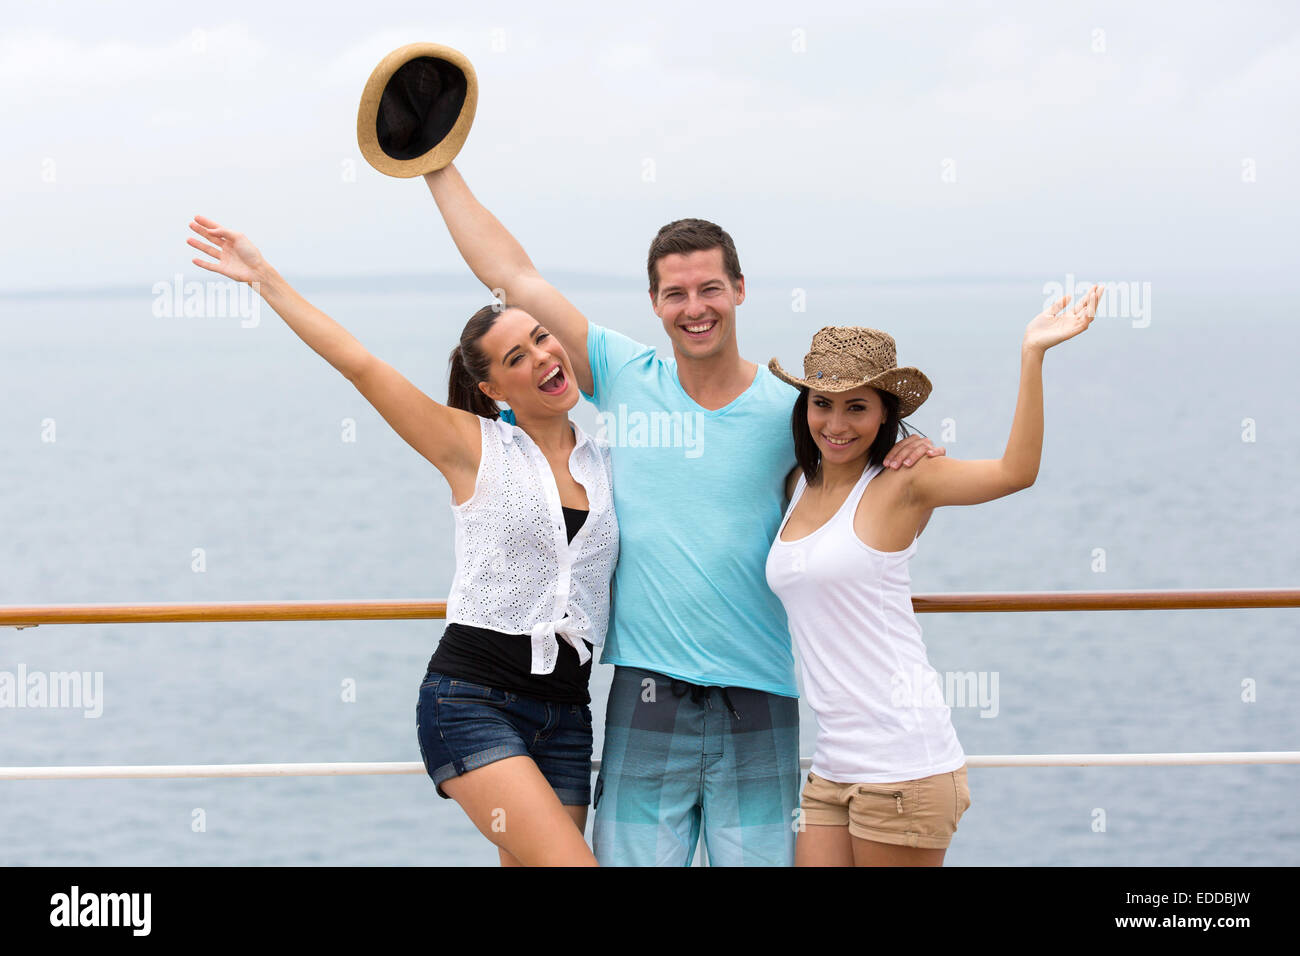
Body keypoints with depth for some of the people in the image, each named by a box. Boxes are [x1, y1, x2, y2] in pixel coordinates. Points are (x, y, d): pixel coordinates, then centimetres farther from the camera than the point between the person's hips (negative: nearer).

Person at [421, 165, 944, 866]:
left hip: (758, 706, 0)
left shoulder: (790, 410, 0)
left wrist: (910, 463, -8)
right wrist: (438, 165, 8)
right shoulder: (625, 377, 2)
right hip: (646, 700, 0)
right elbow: (511, 274, 5)